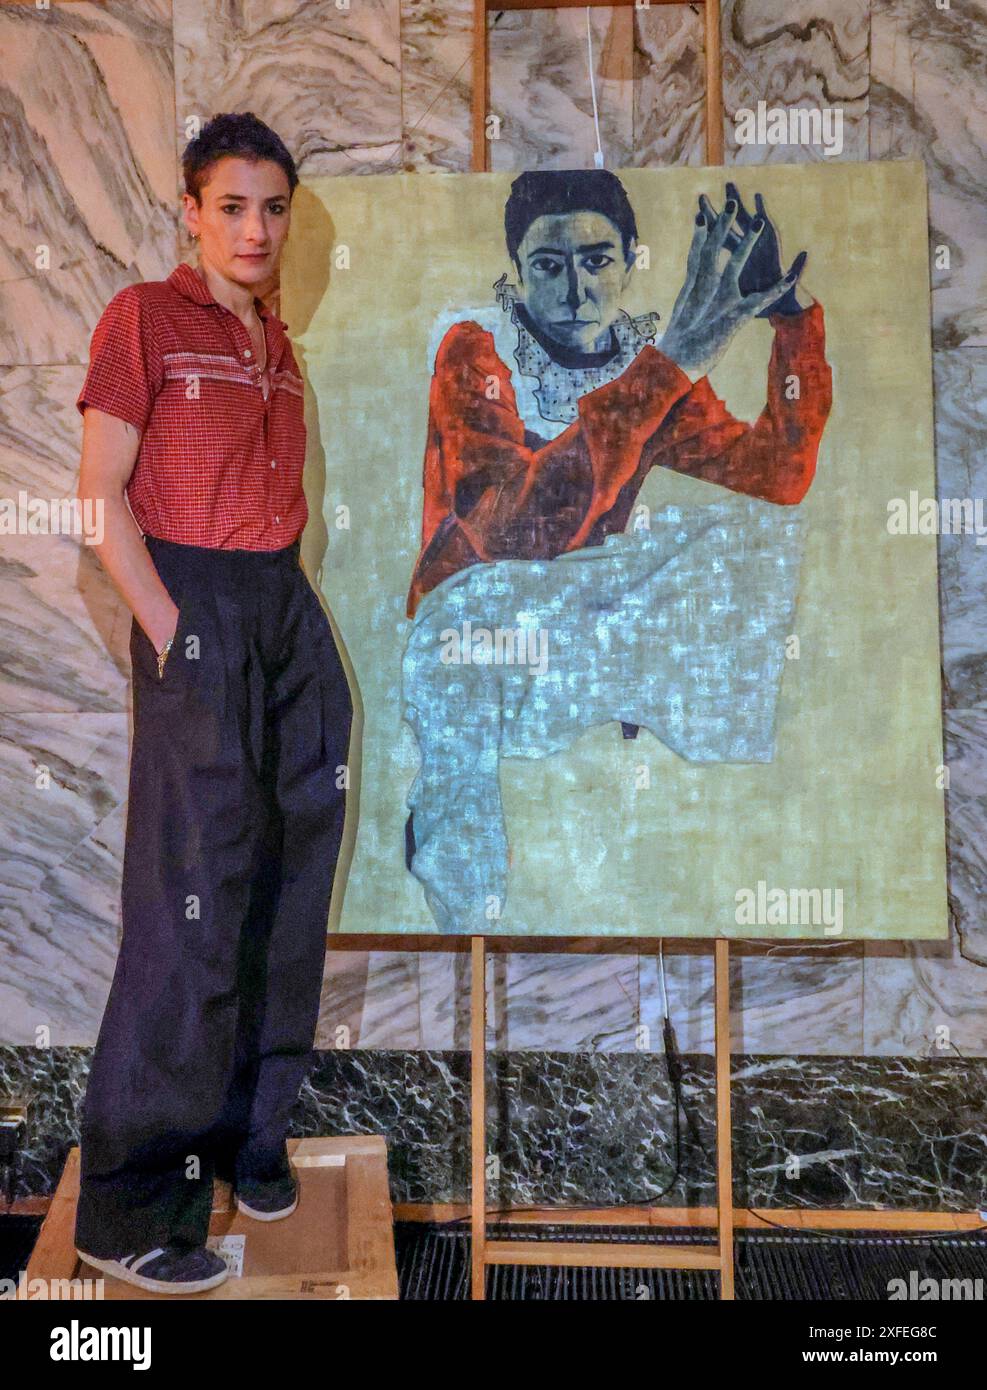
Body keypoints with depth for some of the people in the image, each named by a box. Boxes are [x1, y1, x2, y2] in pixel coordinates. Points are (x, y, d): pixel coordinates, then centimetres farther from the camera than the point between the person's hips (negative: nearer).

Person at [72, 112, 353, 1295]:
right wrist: (169, 629, -16)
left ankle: (249, 1131, 26)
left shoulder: (277, 341, 17)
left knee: (289, 875, 9)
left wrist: (285, 603, 5)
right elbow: (103, 492, -8)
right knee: (195, 894, -8)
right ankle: (130, 1207, 5)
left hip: (288, 603, 7)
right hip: (198, 606, -7)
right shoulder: (145, 318, -2)